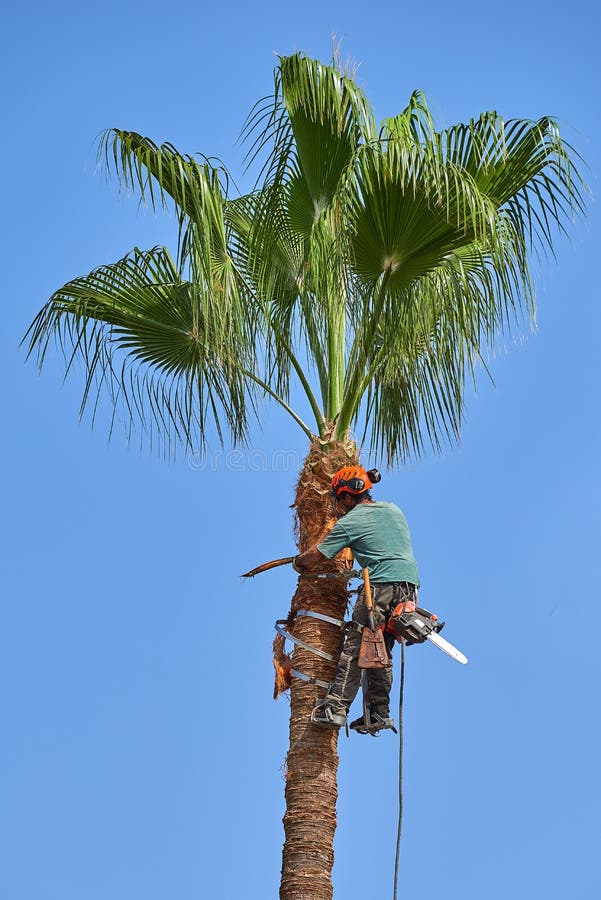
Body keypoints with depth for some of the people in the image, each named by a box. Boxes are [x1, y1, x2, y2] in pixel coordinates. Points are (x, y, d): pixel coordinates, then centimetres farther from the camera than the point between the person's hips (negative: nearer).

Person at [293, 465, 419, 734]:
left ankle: (336, 707, -12)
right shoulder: (394, 510, 19)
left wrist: (298, 562, 24)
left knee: (355, 647, -6)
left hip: (381, 586, -7)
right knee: (382, 651, 11)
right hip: (409, 586, 7)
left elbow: (315, 556, 4)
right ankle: (379, 713, 9)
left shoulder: (350, 522, 0)